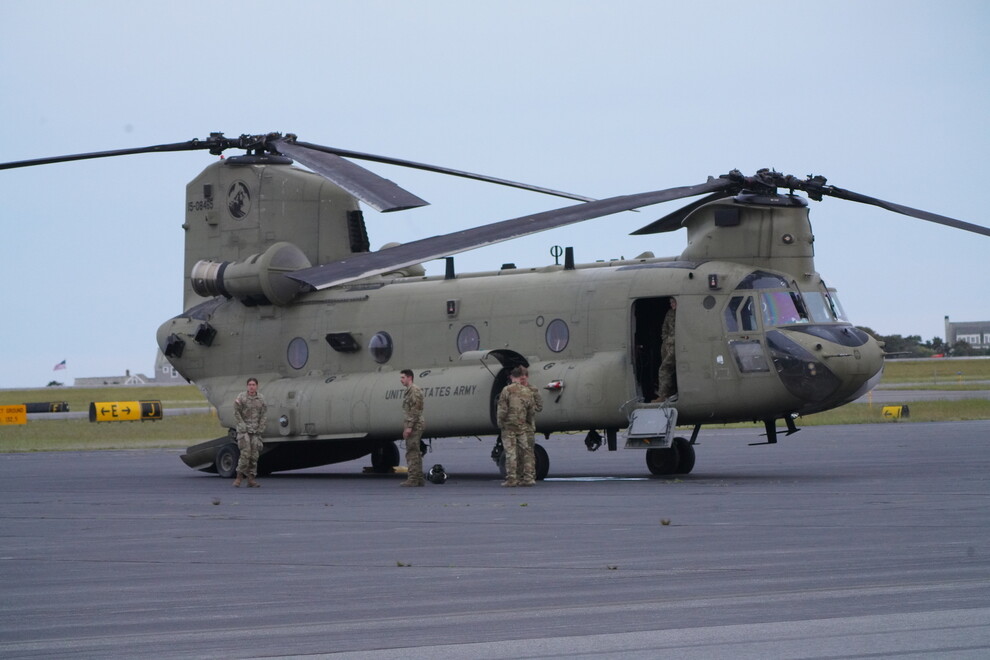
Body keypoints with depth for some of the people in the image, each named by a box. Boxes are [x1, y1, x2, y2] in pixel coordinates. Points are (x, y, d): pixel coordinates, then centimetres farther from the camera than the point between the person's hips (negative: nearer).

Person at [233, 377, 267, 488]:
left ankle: (251, 480, 4)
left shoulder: (261, 399, 5)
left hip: (256, 431, 3)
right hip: (243, 430, -3)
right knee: (245, 453, -14)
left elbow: (264, 415, 5)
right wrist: (243, 426, -11)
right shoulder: (241, 397, -5)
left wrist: (260, 429, -4)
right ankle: (239, 478, -6)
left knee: (254, 455, 1)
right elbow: (236, 413, -5)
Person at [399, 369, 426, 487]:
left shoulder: (414, 390, -13)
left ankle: (412, 479, -13)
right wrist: (406, 427, 21)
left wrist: (409, 427, -22)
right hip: (414, 425, 11)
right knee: (415, 453, 11)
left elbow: (415, 410, -20)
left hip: (414, 424, -11)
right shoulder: (409, 390, 20)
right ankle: (419, 478, 13)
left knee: (412, 452, -11)